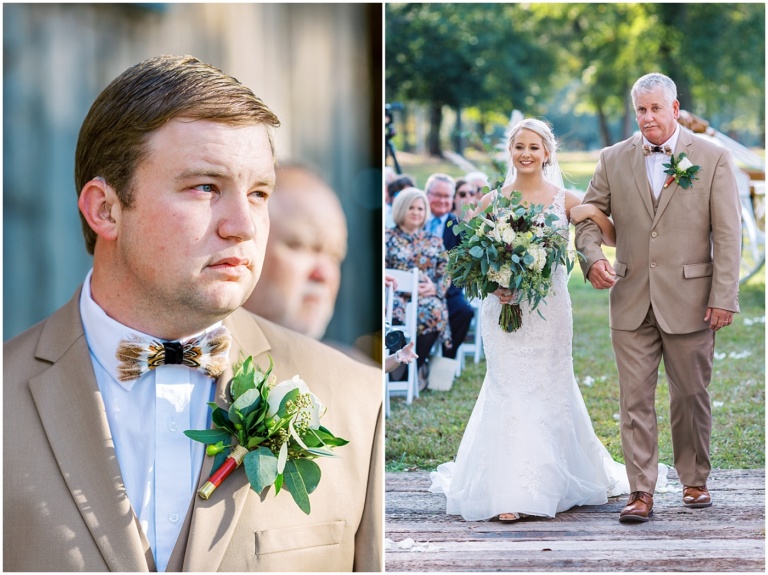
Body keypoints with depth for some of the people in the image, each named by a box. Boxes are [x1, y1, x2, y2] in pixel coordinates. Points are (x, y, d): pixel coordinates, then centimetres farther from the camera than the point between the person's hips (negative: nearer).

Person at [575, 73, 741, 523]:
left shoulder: (712, 158, 0)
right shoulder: (614, 160, 7)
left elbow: (727, 233, -2)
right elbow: (589, 217, 11)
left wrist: (724, 298, -9)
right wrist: (592, 257, -11)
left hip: (690, 300, -2)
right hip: (632, 300, 2)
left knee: (691, 396, 9)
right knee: (636, 398, -1)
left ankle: (695, 481, 26)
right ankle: (642, 493, 1)